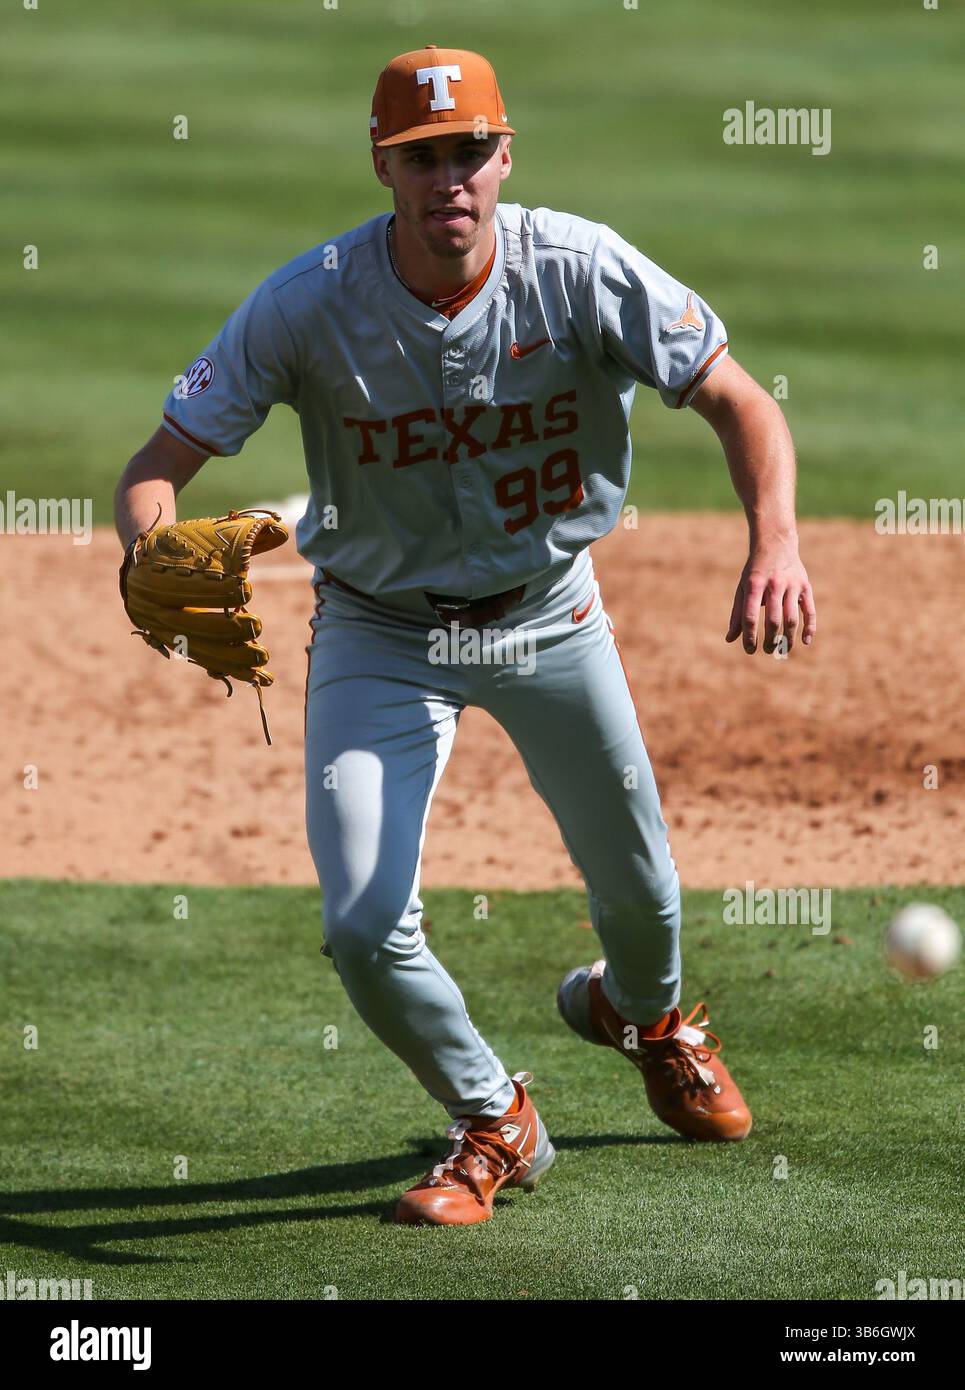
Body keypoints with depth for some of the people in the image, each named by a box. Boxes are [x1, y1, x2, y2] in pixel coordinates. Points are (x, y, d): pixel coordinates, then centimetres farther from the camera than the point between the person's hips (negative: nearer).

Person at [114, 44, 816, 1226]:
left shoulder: (583, 273, -22)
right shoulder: (309, 305, -24)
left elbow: (739, 406, -18)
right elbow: (154, 469, -22)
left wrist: (775, 541, -38)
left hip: (548, 612, 2)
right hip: (381, 632, -1)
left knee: (637, 887, 16)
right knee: (364, 928, -14)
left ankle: (642, 1010, 55)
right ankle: (494, 1123, 14)